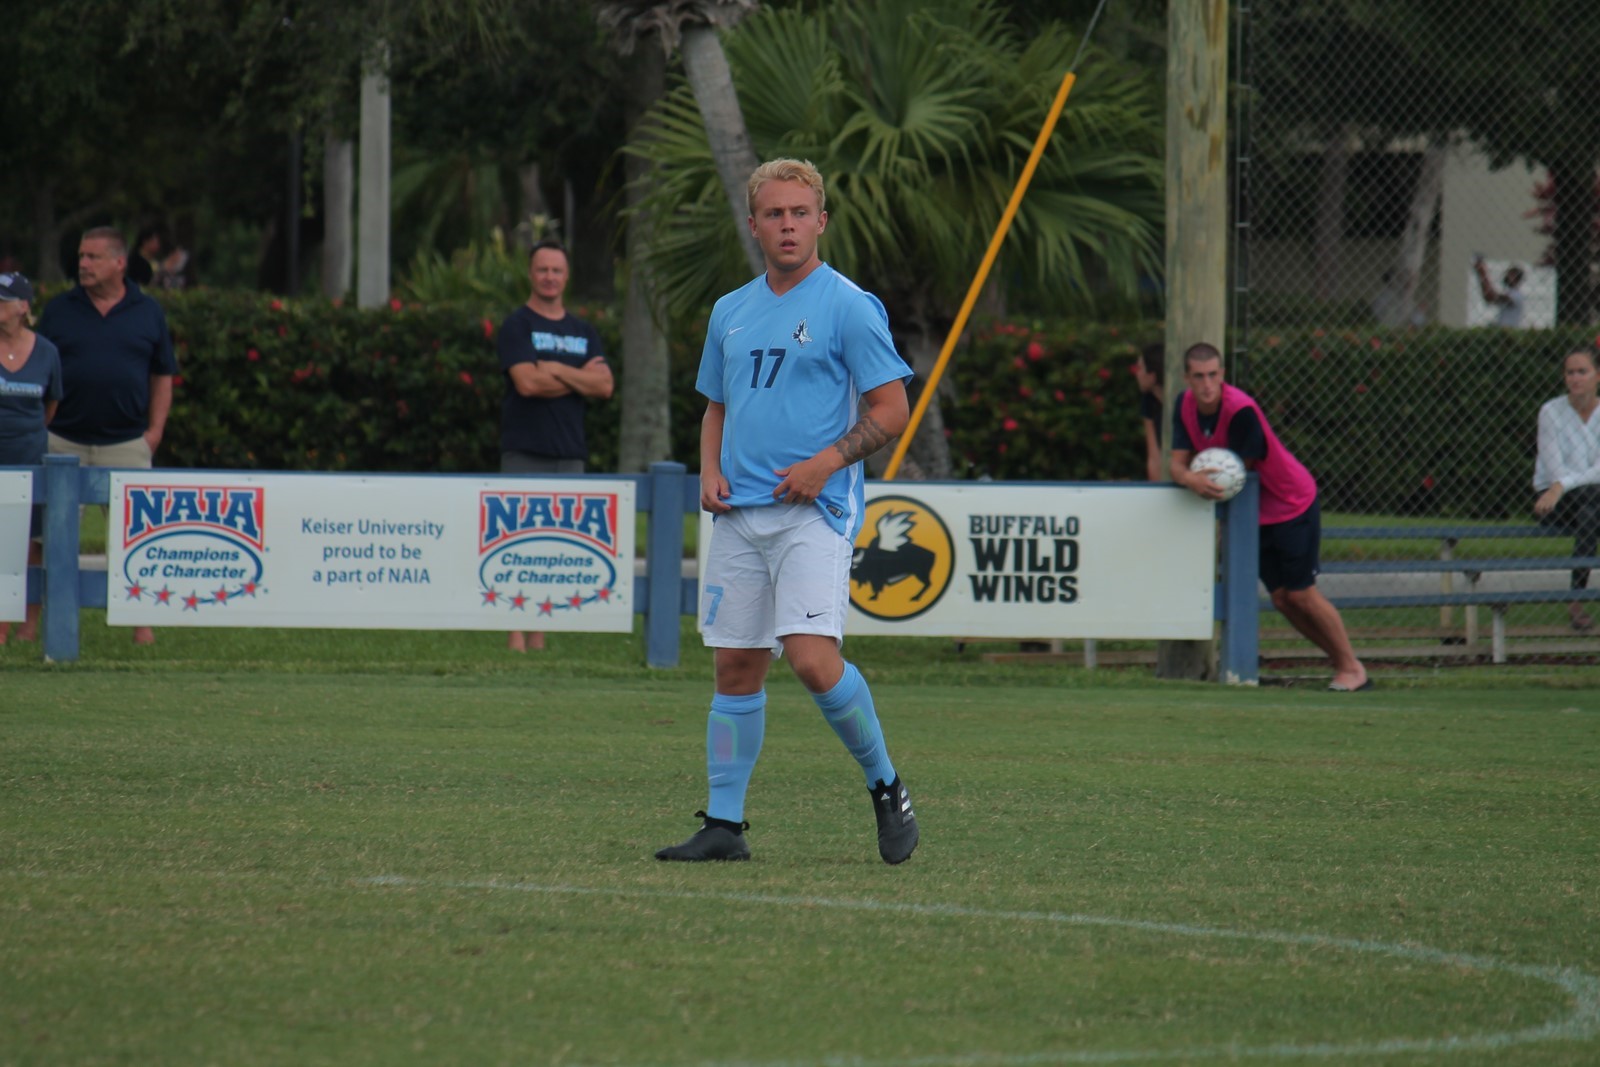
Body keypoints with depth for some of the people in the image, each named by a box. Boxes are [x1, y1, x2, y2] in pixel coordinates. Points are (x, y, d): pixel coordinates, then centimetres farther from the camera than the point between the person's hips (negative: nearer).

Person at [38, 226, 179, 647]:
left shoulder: (148, 313, 7)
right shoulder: (59, 311, 7)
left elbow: (163, 377, 12)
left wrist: (155, 430, 1)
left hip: (126, 443, -1)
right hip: (64, 442, 1)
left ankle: (141, 621, 5)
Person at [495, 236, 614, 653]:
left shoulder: (584, 332, 17)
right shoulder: (517, 326, 2)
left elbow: (605, 385, 3)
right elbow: (527, 382, -13)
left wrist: (557, 371, -9)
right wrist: (581, 378, -3)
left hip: (569, 454, 5)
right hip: (524, 451, -5)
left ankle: (539, 636, 5)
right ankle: (515, 635, -11)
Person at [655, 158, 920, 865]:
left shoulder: (849, 306, -3)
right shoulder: (731, 312, 15)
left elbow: (892, 409, -5)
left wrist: (826, 462, -16)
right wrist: (710, 473, 7)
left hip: (814, 512, -6)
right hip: (739, 514, 6)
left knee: (812, 658, -19)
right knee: (735, 668, 5)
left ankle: (886, 787, 0)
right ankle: (724, 825, 10)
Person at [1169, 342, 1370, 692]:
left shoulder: (1241, 411, -27)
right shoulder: (1185, 405, -6)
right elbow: (1178, 464, -10)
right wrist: (1191, 479, -29)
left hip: (1293, 503, -7)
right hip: (1257, 513, 7)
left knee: (1302, 594, -6)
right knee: (1281, 598, 4)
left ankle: (1352, 669, 6)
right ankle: (1341, 663, 15)